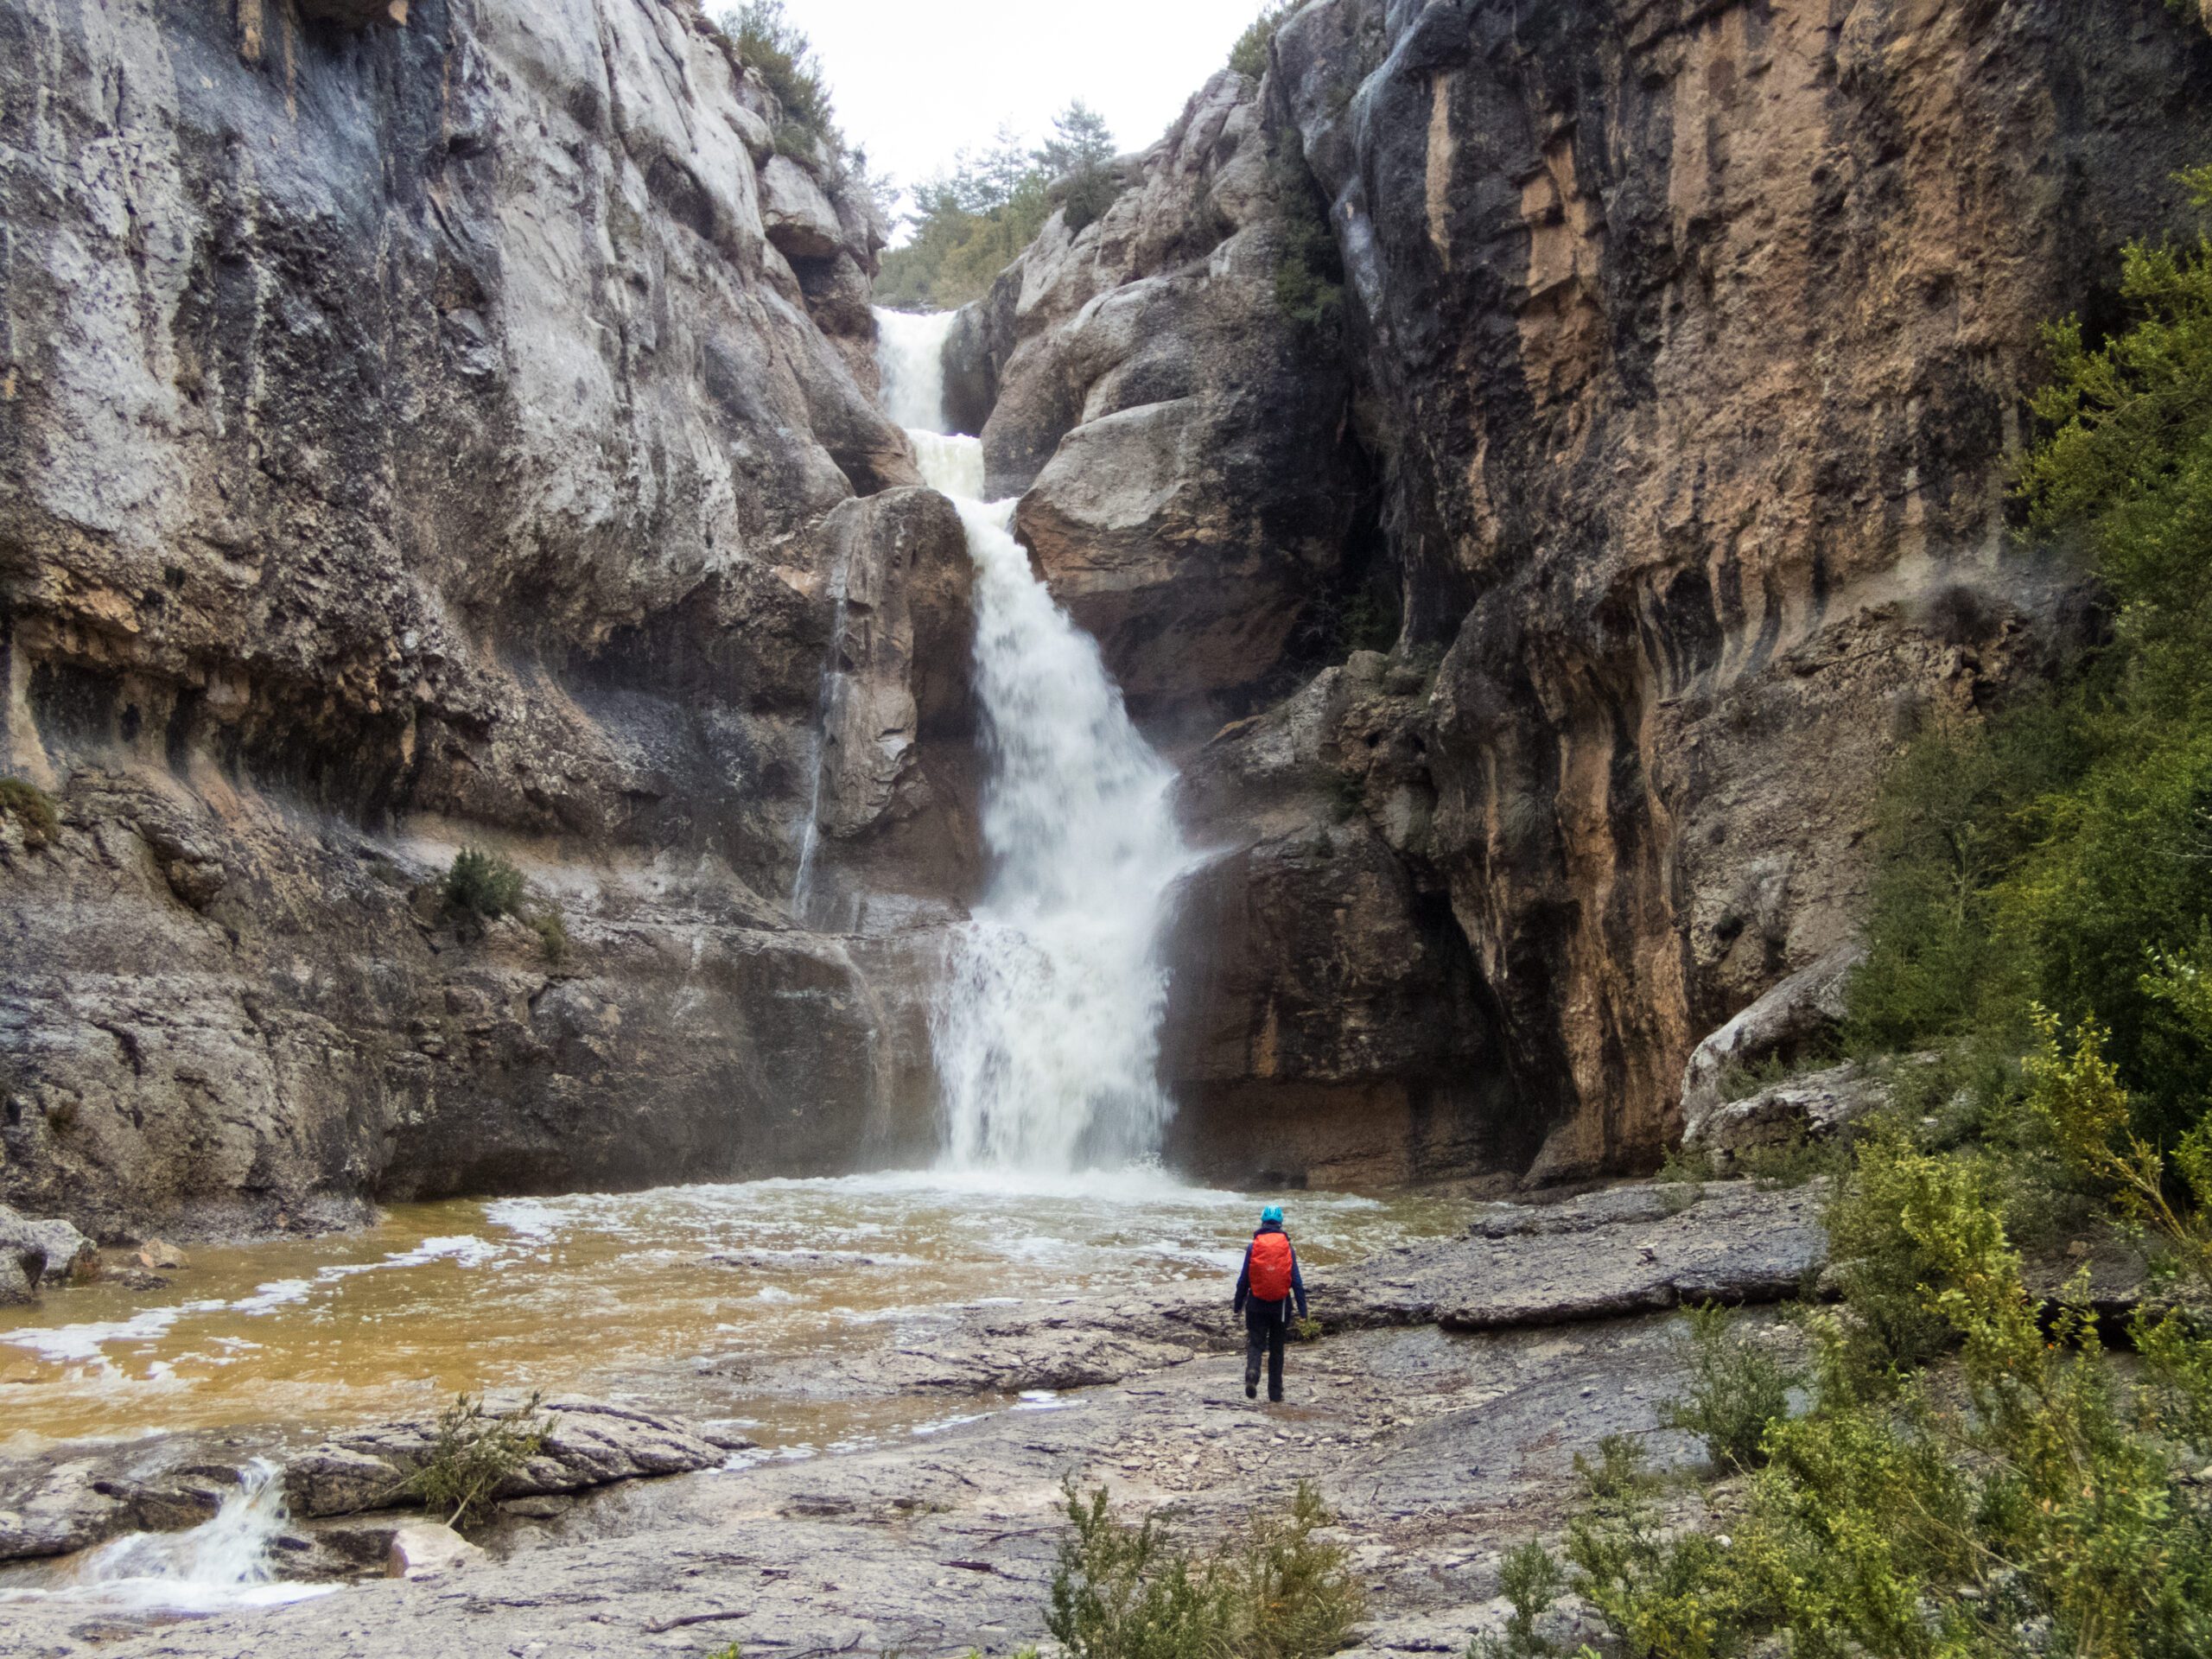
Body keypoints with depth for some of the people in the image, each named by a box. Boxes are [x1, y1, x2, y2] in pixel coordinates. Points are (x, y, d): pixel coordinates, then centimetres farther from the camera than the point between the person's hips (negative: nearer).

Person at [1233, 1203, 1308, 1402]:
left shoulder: (1253, 1246, -5)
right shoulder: (1287, 1248, -3)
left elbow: (1244, 1279, -1)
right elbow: (1297, 1282, -3)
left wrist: (1238, 1305, 9)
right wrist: (1303, 1311, 1)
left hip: (1257, 1304, -1)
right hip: (1281, 1304, 1)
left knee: (1255, 1343, 6)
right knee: (1276, 1349, 13)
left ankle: (1252, 1373, -24)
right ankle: (1275, 1394, 17)